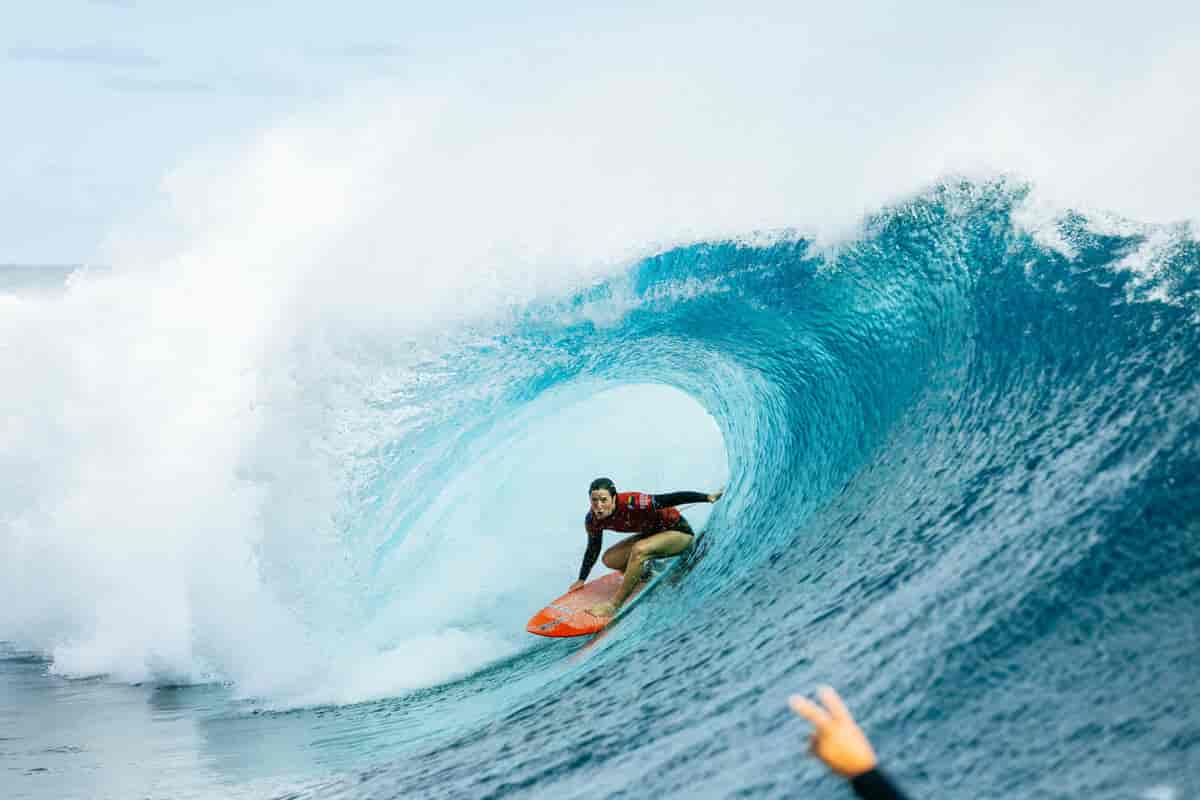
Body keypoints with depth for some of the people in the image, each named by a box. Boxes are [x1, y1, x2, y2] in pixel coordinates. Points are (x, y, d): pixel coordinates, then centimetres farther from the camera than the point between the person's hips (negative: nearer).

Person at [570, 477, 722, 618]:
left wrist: (708, 497, -37)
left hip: (678, 531, -7)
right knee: (610, 559, -6)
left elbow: (670, 499, -34)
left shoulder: (630, 503, -35)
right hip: (652, 534, 7)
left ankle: (614, 605, -25)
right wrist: (581, 580, 13)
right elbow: (593, 550, 6)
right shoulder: (593, 520, -14)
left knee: (638, 550, -32)